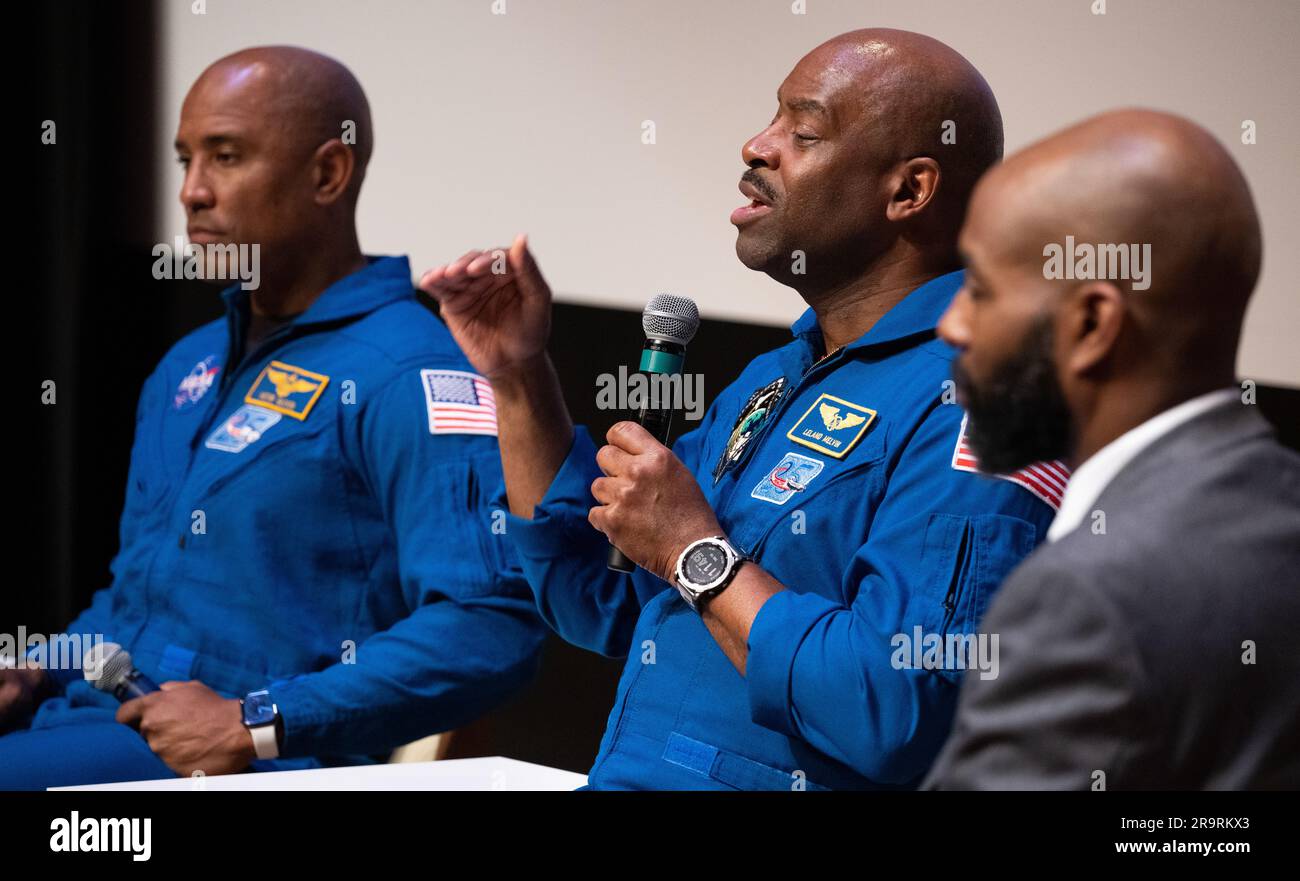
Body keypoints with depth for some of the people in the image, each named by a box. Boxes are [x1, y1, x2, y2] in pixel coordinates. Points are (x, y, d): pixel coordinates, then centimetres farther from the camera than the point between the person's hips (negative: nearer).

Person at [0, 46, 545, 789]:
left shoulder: (408, 377, -9)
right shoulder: (187, 368, 20)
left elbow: (494, 624, -19)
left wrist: (252, 726, -19)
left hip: (267, 758, -8)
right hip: (97, 716, 8)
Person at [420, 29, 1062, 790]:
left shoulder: (969, 402, -15)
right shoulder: (776, 379, 16)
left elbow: (899, 717, -25)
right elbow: (599, 604, 22)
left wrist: (696, 552, -15)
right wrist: (518, 378, 14)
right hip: (627, 774, 8)